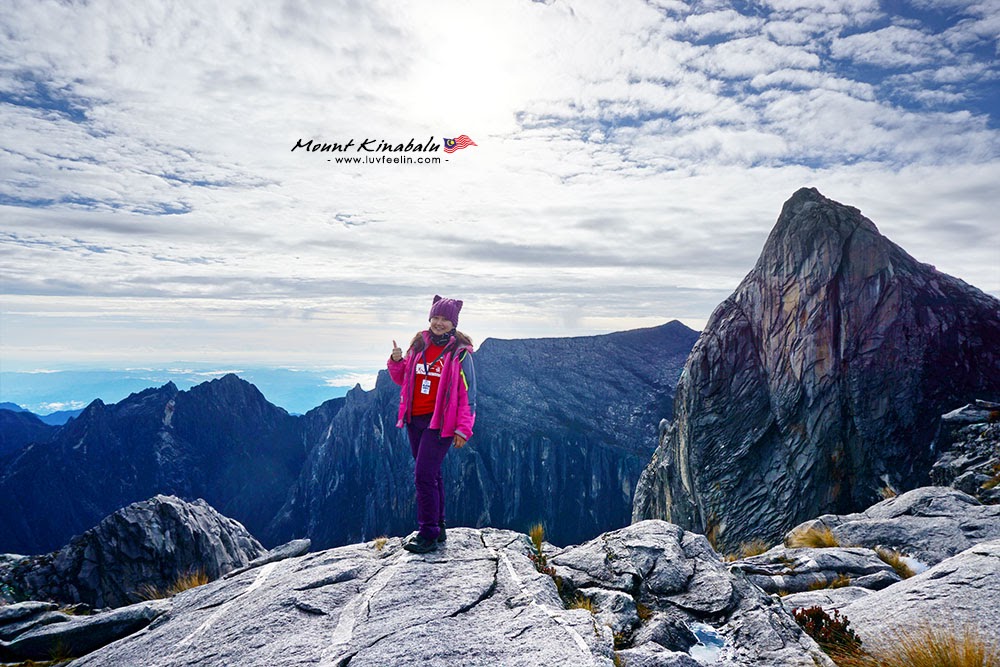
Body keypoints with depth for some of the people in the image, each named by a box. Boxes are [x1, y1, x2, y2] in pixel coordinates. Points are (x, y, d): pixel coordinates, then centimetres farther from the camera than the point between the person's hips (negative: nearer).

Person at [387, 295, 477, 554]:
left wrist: (462, 429, -10)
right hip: (414, 420, 6)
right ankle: (438, 528, 27)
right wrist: (396, 362, -3)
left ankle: (428, 535, 1)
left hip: (440, 422, -6)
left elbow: (467, 393, -7)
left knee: (424, 476, -10)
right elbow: (402, 379, 17)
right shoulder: (419, 345, 9)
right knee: (431, 475, 15)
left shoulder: (460, 352, -7)